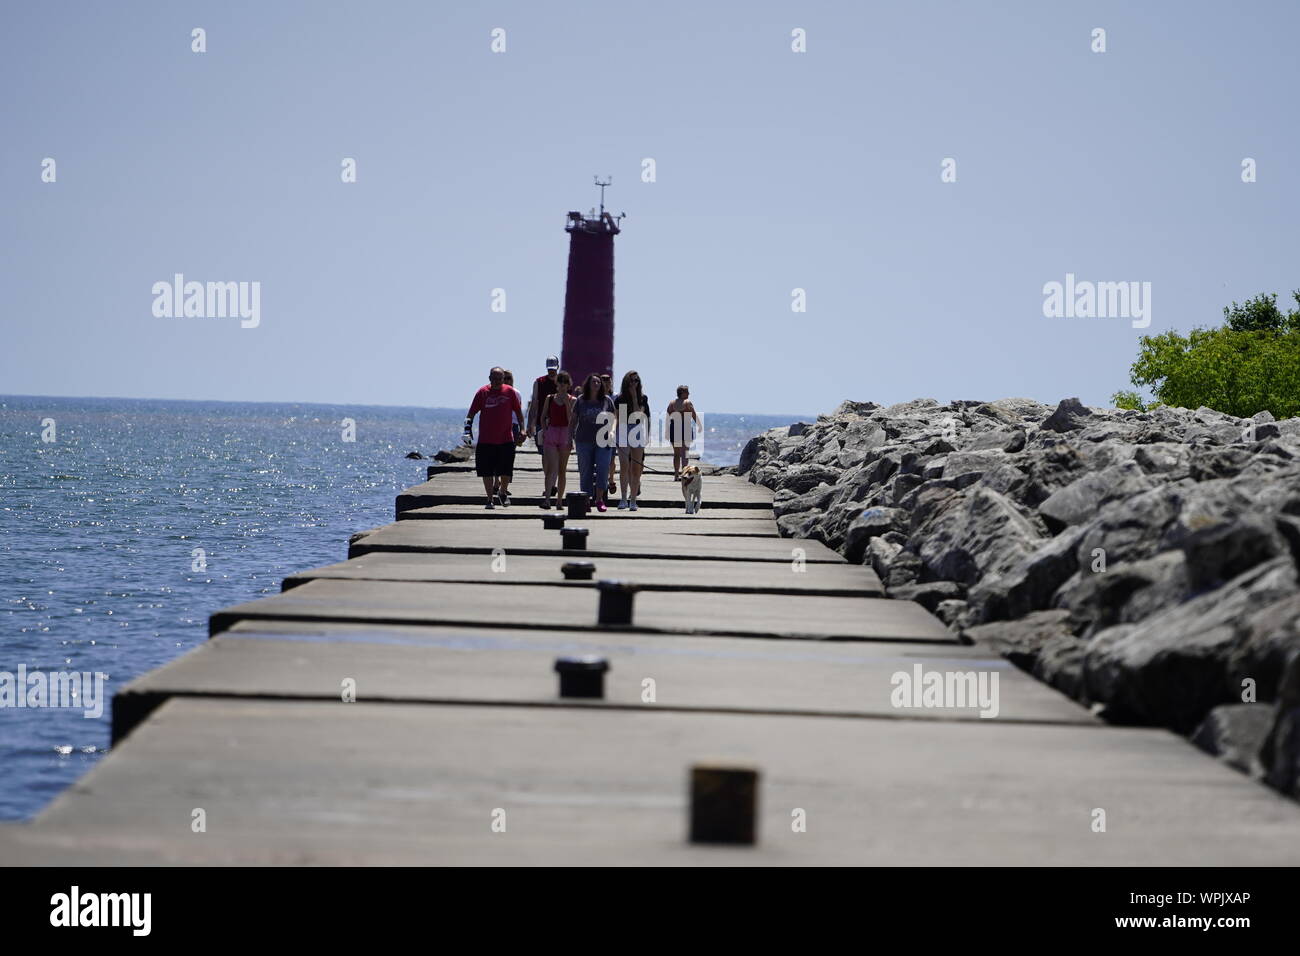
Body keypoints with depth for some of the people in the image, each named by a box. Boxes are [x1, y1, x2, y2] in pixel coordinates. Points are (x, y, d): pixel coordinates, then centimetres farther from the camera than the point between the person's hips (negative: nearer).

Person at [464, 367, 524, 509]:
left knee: (506, 471, 1)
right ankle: (490, 499, 12)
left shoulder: (510, 392, 1)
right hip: (485, 440, 0)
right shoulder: (483, 392, 0)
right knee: (487, 472, 2)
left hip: (506, 439, 0)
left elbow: (518, 412, 11)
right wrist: (467, 429, -4)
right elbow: (471, 413, 5)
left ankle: (503, 492, 27)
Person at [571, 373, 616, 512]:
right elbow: (573, 420, 9)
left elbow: (613, 420, 10)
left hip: (603, 441, 0)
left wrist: (613, 437, 5)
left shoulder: (607, 400, 4)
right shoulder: (581, 400, 3)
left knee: (603, 469, -9)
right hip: (584, 441, 1)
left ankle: (599, 498, 0)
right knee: (585, 471, 4)